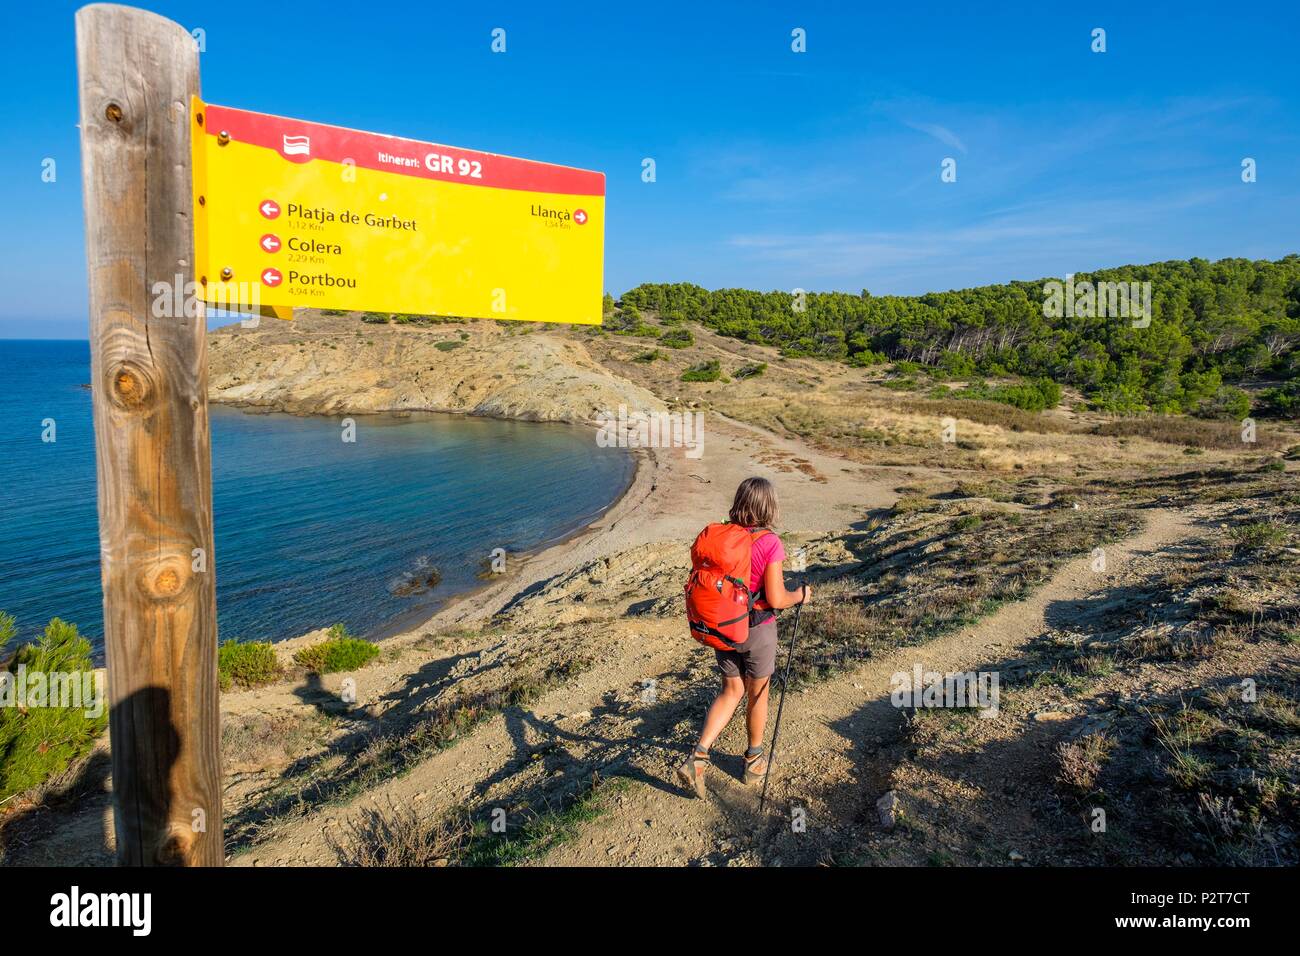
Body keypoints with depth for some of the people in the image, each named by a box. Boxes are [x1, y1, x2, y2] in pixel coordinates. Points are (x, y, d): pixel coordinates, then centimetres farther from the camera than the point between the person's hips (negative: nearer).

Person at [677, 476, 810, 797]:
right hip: (757, 629, -4)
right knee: (757, 695, 17)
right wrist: (801, 595, 1)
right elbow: (776, 599, -19)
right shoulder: (769, 543, -20)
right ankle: (754, 761, 36)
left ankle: (697, 758, 8)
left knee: (730, 692, 19)